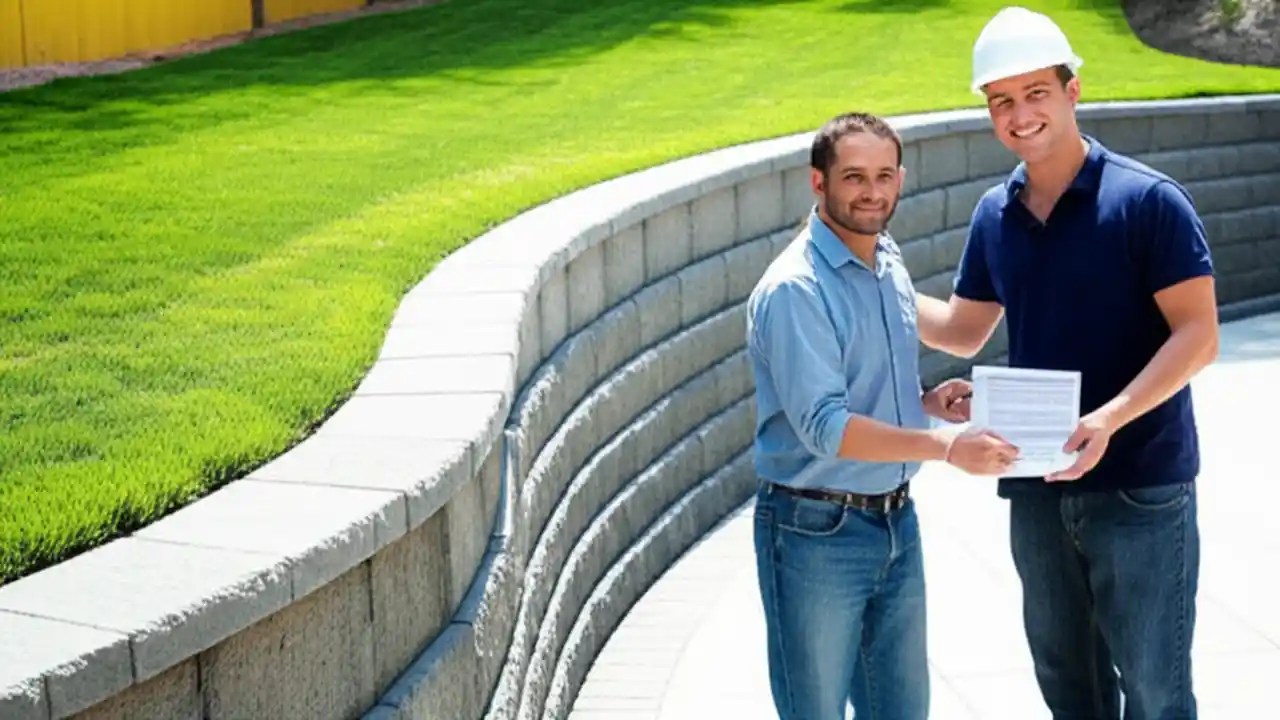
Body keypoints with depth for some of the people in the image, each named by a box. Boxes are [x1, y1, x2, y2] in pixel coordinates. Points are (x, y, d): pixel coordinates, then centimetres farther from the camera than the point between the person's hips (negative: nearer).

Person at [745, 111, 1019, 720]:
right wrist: (946, 446, -31)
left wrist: (929, 402, -1)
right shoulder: (794, 289, -19)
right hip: (817, 533, -7)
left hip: (896, 520, 8)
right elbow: (825, 427, -26)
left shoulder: (891, 267, 8)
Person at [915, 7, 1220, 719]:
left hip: (1140, 486, -5)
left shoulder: (1148, 200, -11)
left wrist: (1109, 419, -27)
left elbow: (1198, 335, -14)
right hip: (1037, 485, 6)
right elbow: (963, 331, 16)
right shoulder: (994, 216, 6)